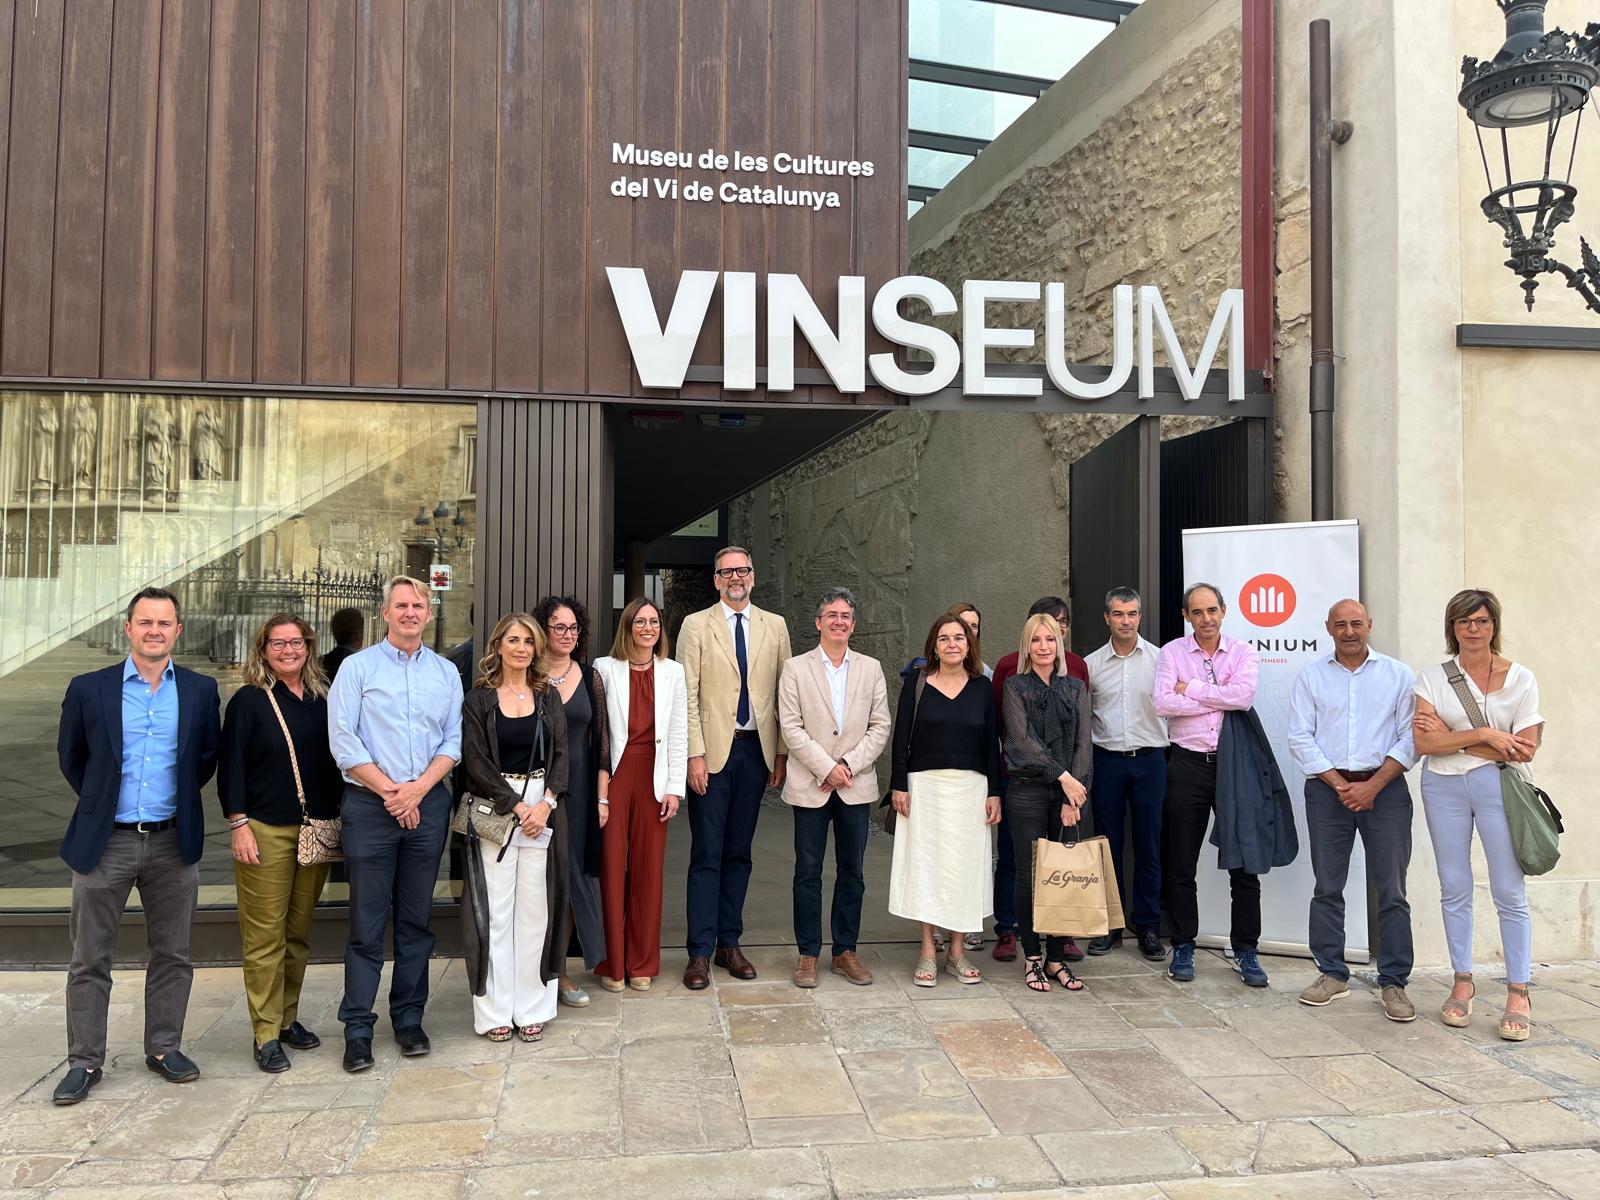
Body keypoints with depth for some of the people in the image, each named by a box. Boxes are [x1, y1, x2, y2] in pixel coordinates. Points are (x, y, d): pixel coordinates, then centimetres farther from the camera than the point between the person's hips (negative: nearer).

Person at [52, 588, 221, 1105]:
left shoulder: (200, 690, 1)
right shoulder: (89, 689, -2)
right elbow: (71, 757, 10)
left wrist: (180, 797, 8)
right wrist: (99, 802, 10)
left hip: (173, 843, 1)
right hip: (105, 843, -1)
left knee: (172, 955, 10)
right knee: (89, 960, 6)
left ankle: (164, 1048, 24)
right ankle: (84, 1061, 18)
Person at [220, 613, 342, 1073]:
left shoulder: (322, 700, 9)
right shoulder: (248, 700, -3)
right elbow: (231, 766, -5)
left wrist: (337, 819, 11)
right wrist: (239, 825, -11)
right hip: (265, 832, -4)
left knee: (300, 932, 12)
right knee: (265, 935, -1)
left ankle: (288, 1018, 25)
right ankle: (266, 1034, 8)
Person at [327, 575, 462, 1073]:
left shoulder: (446, 673, 10)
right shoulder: (358, 667, 0)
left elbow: (453, 741, 6)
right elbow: (343, 740, -6)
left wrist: (418, 788, -8)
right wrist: (391, 791, -9)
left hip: (428, 804, 3)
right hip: (371, 805, -3)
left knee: (416, 919, 10)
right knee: (367, 922, 0)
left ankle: (409, 1020, 21)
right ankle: (358, 1029, 9)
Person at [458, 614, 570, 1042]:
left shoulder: (548, 697, 11)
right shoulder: (479, 699, 2)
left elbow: (561, 754, 6)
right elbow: (475, 760, -4)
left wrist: (546, 804, -9)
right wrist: (516, 806, -11)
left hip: (543, 809, 2)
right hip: (494, 810, -2)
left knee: (536, 909, 3)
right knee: (496, 910, -1)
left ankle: (531, 1008, 12)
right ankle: (495, 1011, 8)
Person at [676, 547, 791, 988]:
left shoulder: (775, 626, 9)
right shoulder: (696, 625, 1)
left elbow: (785, 692, 8)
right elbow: (688, 695, -4)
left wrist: (782, 752, 2)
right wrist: (695, 754, -10)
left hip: (757, 750, 3)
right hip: (713, 751, -3)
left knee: (739, 852, 10)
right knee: (706, 854, 0)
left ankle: (729, 943, 21)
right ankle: (700, 951, 8)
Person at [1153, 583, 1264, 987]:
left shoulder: (1243, 652, 4)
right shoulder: (1171, 652, 2)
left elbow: (1244, 695, -16)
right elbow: (1163, 704, -13)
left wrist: (1191, 688, -11)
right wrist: (1221, 701, -11)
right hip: (1188, 764, 0)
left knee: (1244, 862, 4)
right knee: (1181, 864, 6)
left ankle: (1245, 950, 16)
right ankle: (1183, 947, 19)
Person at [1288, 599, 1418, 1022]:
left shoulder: (1399, 675, 6)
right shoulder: (1310, 676, 8)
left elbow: (1410, 737, 0)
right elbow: (1300, 737, 2)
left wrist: (1373, 786, -9)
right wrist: (1339, 784, -7)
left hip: (1384, 788, -1)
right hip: (1327, 789, 1)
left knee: (1391, 890, -1)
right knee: (1327, 887, 5)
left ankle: (1394, 982, 8)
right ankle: (1333, 974, 16)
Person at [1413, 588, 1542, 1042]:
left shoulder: (1521, 679, 2)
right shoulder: (1433, 678, 4)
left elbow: (1526, 749, -6)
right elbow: (1424, 742, -7)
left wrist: (1452, 737, -9)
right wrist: (1486, 736, -14)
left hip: (1497, 786, -1)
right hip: (1444, 789, 2)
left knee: (1509, 892, -3)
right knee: (1454, 890, 8)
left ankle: (1518, 994, 7)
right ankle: (1463, 983, 19)